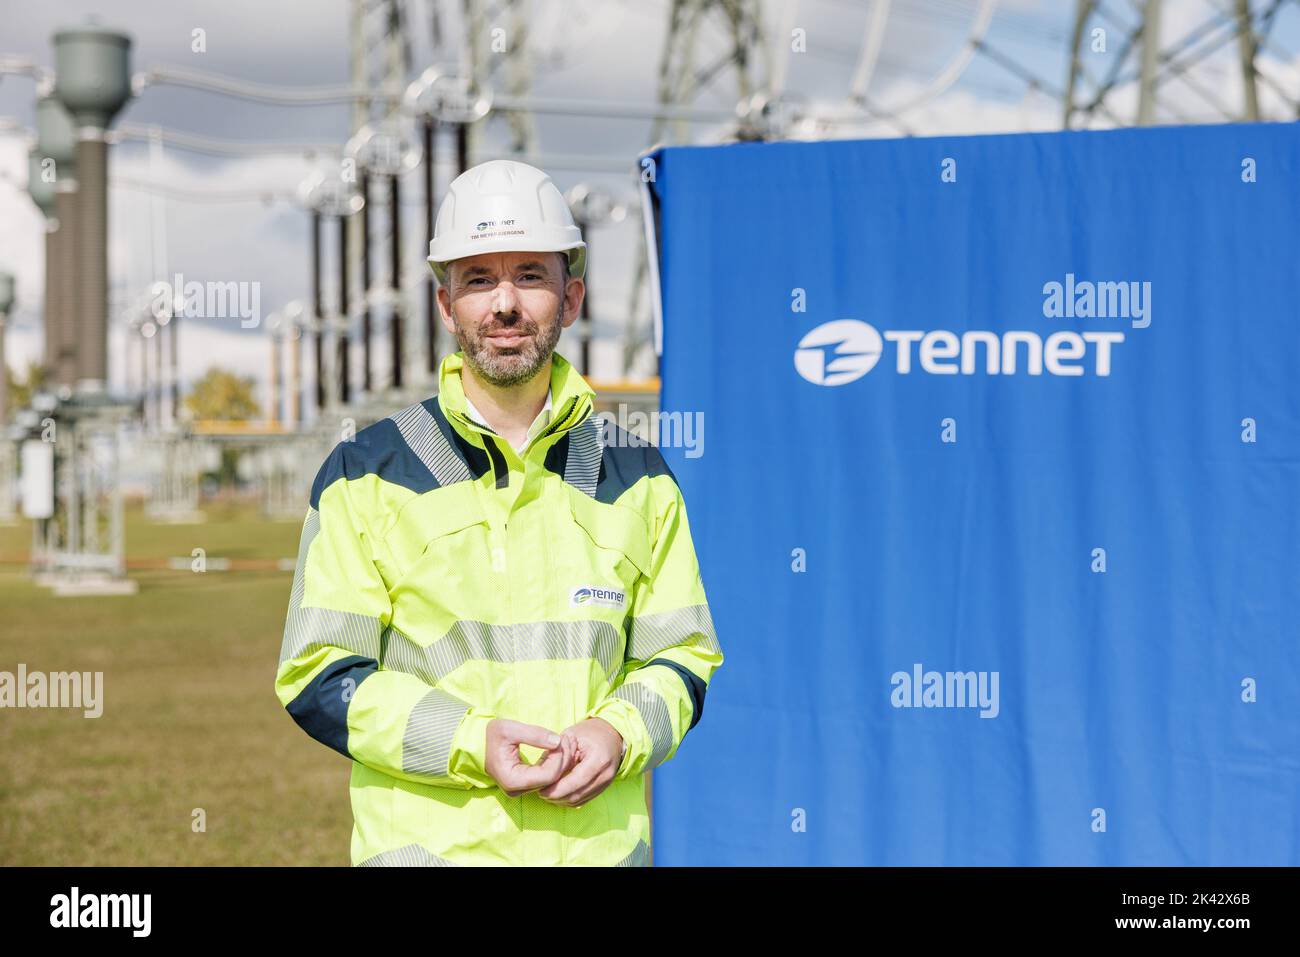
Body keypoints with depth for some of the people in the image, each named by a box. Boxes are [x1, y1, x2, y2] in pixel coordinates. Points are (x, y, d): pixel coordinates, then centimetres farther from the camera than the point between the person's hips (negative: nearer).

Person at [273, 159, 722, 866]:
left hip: (601, 843, 2)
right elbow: (318, 674, -2)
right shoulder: (367, 474, 1)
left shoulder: (637, 478, 9)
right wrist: (471, 743, -14)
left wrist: (620, 735, -9)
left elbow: (682, 657, 11)